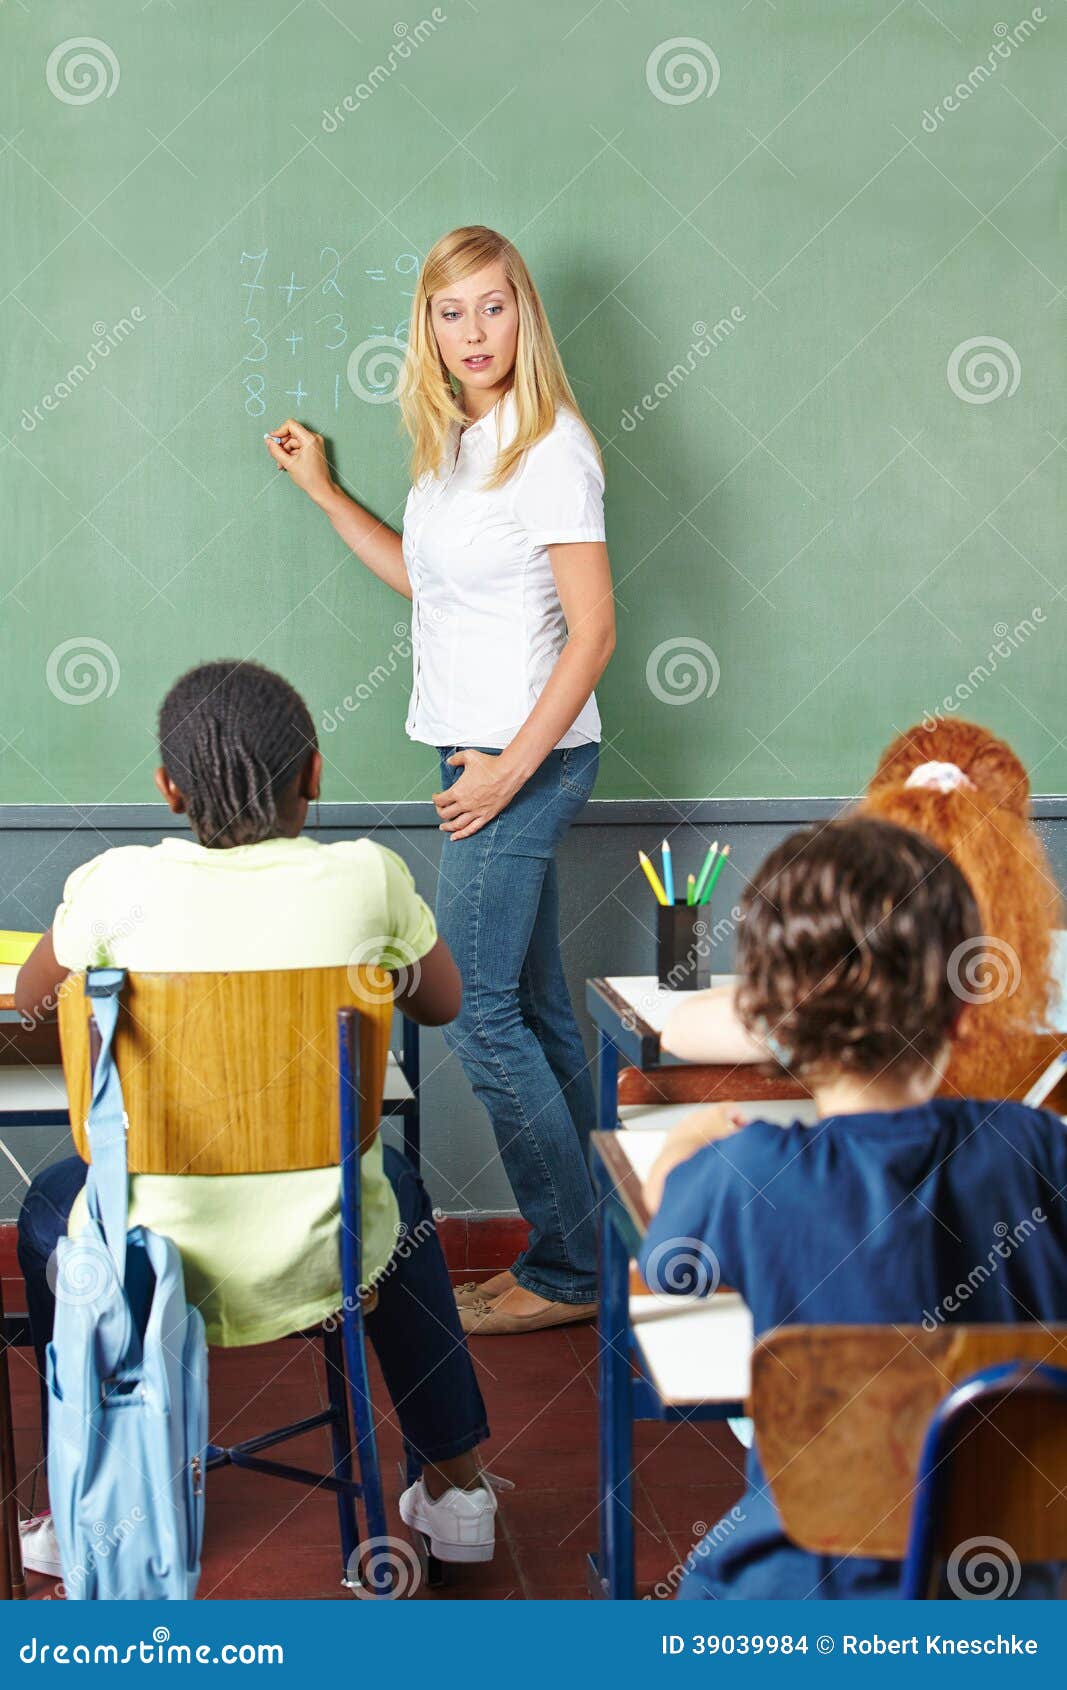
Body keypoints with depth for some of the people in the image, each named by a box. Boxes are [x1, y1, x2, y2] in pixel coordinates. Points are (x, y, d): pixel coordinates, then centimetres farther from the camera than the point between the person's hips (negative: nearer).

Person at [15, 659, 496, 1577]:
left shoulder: (119, 884, -11)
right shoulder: (368, 878, -10)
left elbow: (29, 1006, 9)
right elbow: (442, 1003, 9)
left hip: (151, 1258, 0)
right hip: (321, 1258, 1)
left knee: (52, 1201, 34)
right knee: (393, 1184, 36)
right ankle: (457, 1486, 40)